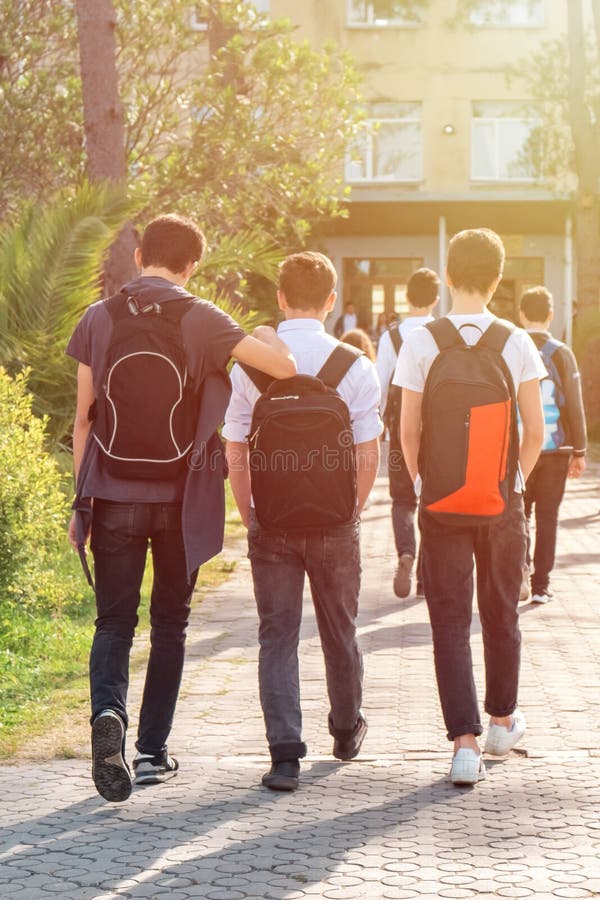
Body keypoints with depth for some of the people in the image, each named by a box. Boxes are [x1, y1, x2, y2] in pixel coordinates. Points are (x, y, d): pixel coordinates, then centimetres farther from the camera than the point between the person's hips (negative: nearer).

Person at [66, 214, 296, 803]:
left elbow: (83, 418, 3)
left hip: (114, 496, 1)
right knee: (169, 623, 13)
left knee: (113, 621, 7)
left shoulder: (99, 319, 1)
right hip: (180, 500, -1)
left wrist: (81, 501, 9)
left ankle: (108, 712, -21)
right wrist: (267, 336, 11)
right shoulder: (200, 319, -5)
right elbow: (285, 367, -12)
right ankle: (152, 751, 15)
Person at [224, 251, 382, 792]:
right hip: (334, 520, 0)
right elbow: (369, 454, -5)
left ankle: (286, 752, -6)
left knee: (277, 636, 4)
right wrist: (353, 510, 10)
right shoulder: (354, 365, -6)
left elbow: (235, 453, -1)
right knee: (340, 631, 18)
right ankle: (347, 731, 37)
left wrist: (251, 517, 10)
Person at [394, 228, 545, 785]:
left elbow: (408, 431, -6)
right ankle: (503, 721, 33)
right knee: (501, 614, 18)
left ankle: (465, 743, -4)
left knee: (450, 621, 3)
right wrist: (516, 481, 13)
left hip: (442, 507, -1)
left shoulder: (421, 343, -8)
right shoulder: (517, 344, -5)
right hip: (502, 506, 1)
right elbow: (535, 432, -3)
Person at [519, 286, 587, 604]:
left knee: (519, 511, 13)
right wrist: (579, 452, 1)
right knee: (547, 516, 7)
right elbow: (574, 407, -5)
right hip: (556, 447, 0)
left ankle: (521, 565, -10)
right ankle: (541, 585, 9)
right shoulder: (561, 353, -4)